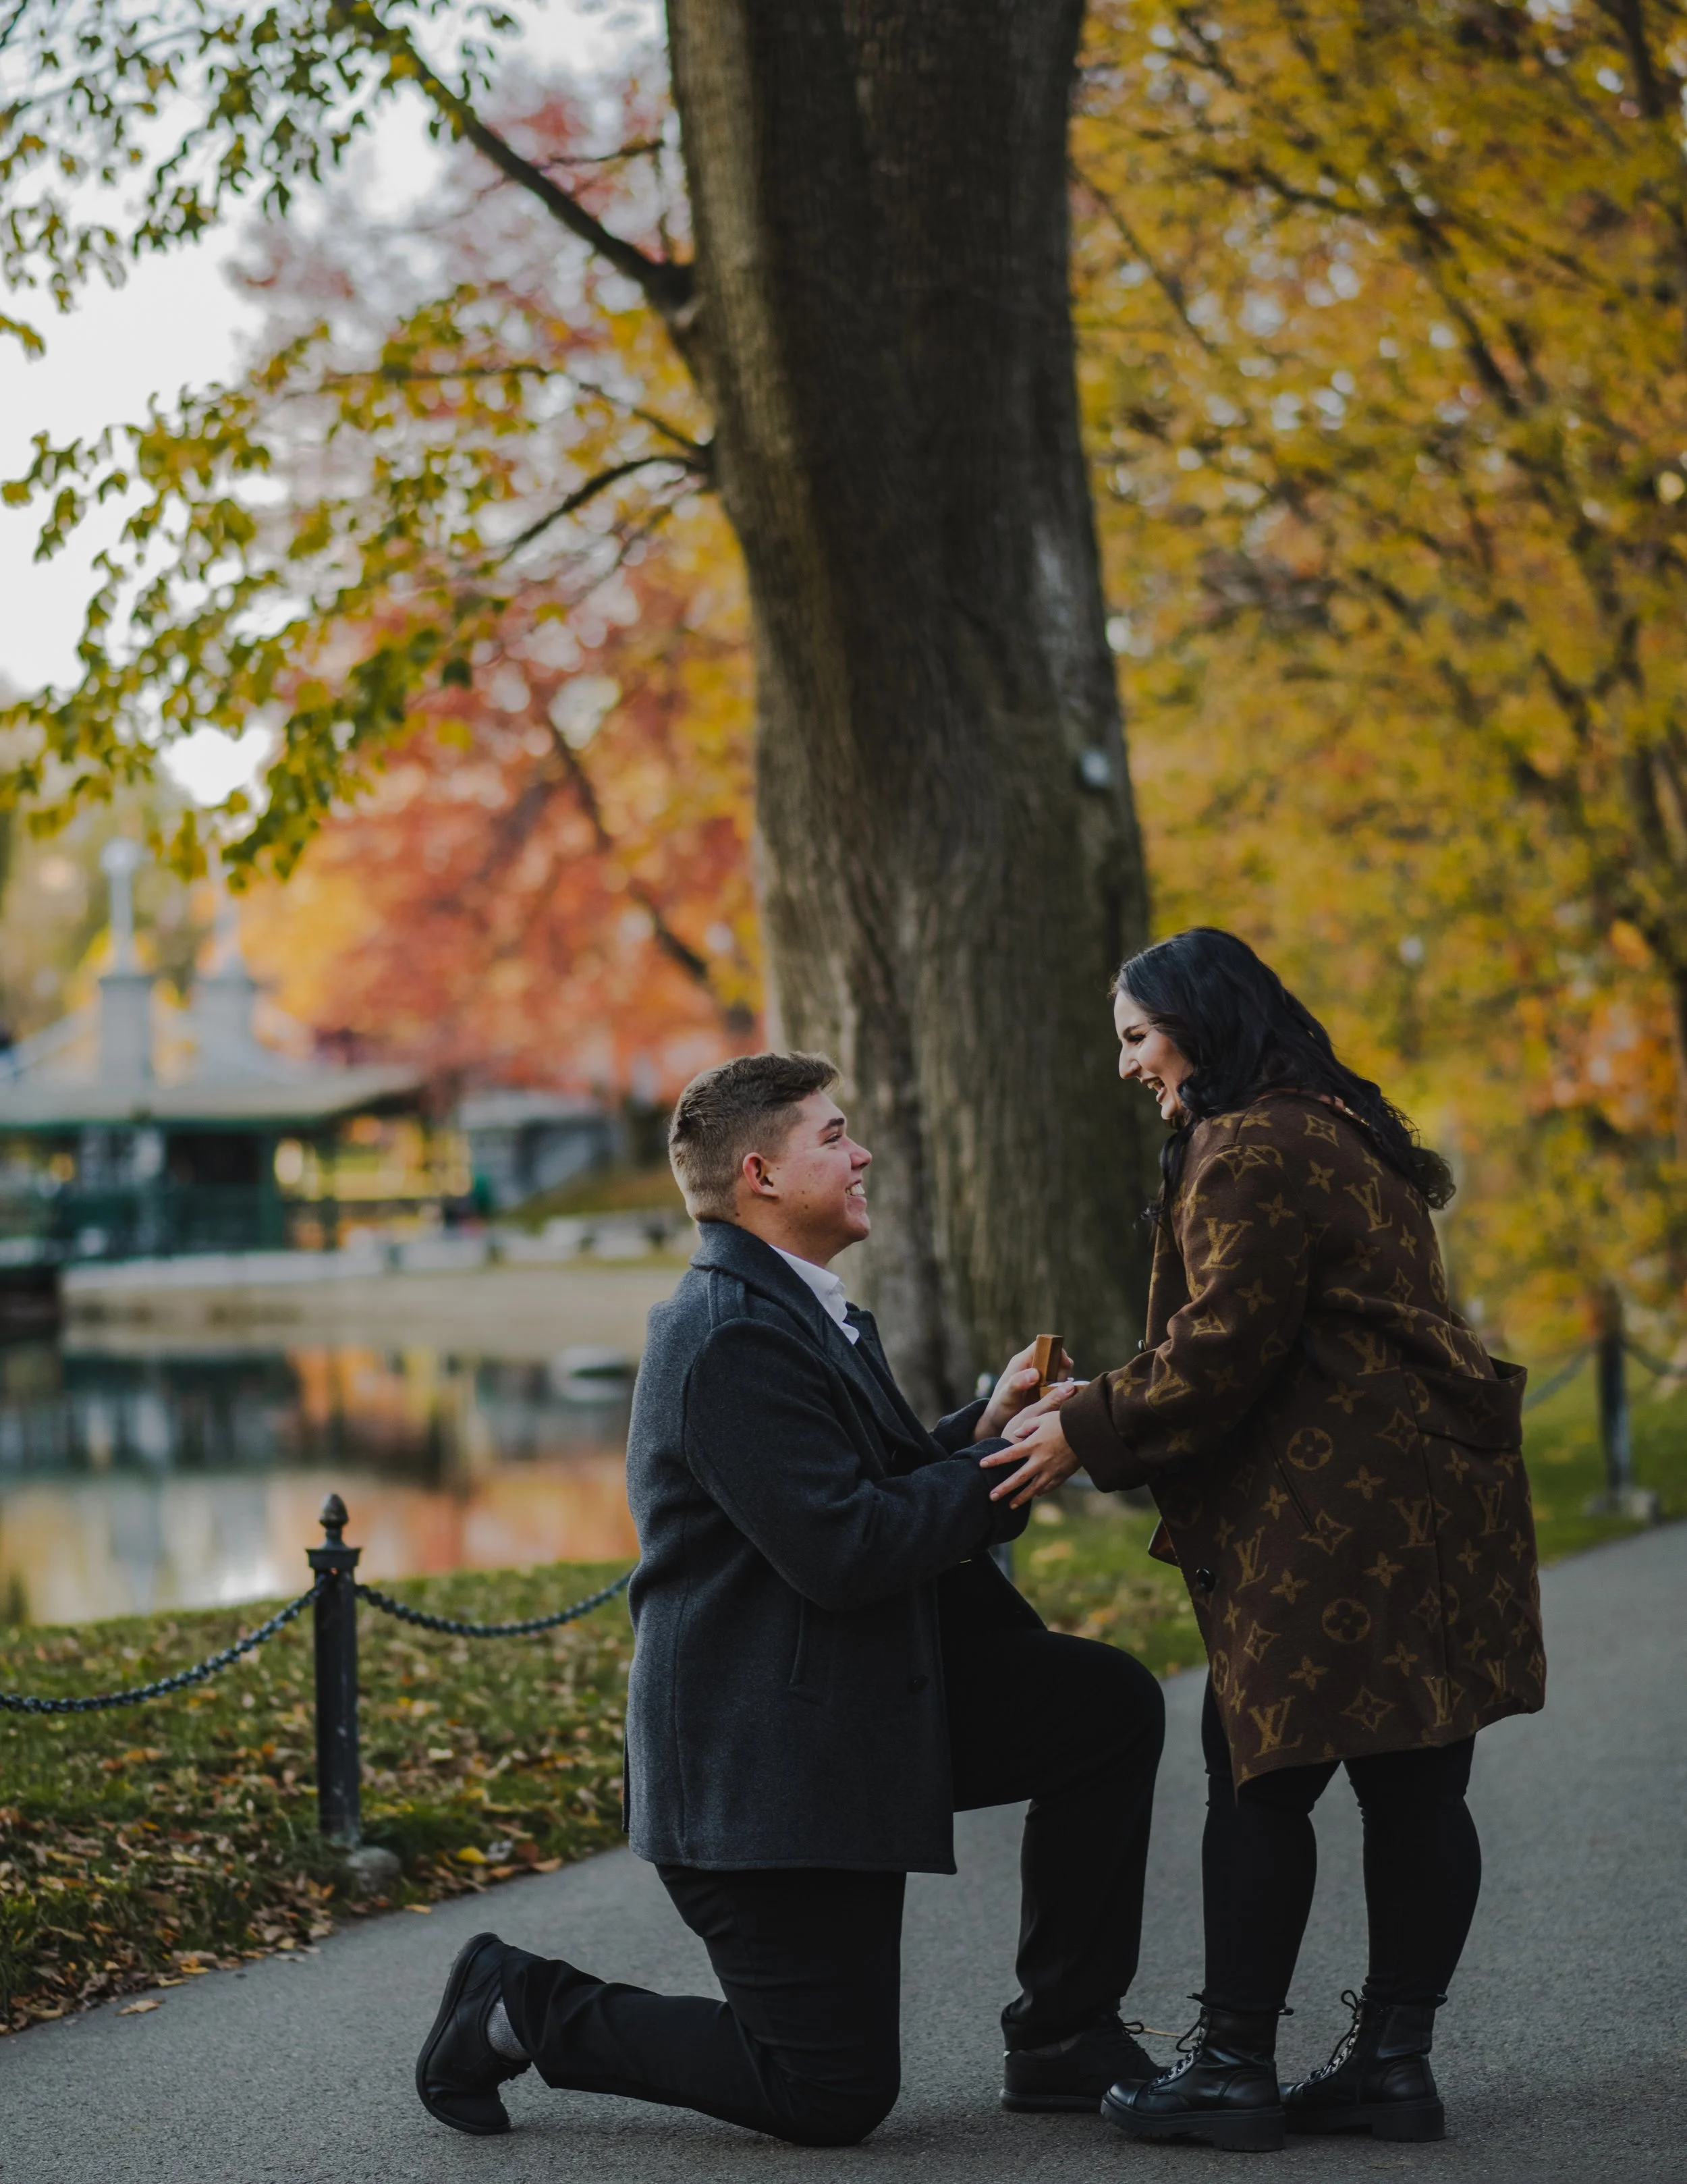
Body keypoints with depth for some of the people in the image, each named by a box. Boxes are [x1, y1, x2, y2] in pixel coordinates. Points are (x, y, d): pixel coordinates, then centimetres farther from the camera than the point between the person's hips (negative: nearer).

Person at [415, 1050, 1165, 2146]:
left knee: (1114, 1702, 1)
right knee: (833, 2096, -5)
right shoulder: (733, 1338, -21)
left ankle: (1065, 2039, 10)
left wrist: (981, 1429, -3)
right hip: (760, 1758, -10)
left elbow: (885, 1484, 15)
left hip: (864, 1708, 10)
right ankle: (527, 2008, 11)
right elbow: (841, 1549, -26)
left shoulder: (810, 1314, 13)